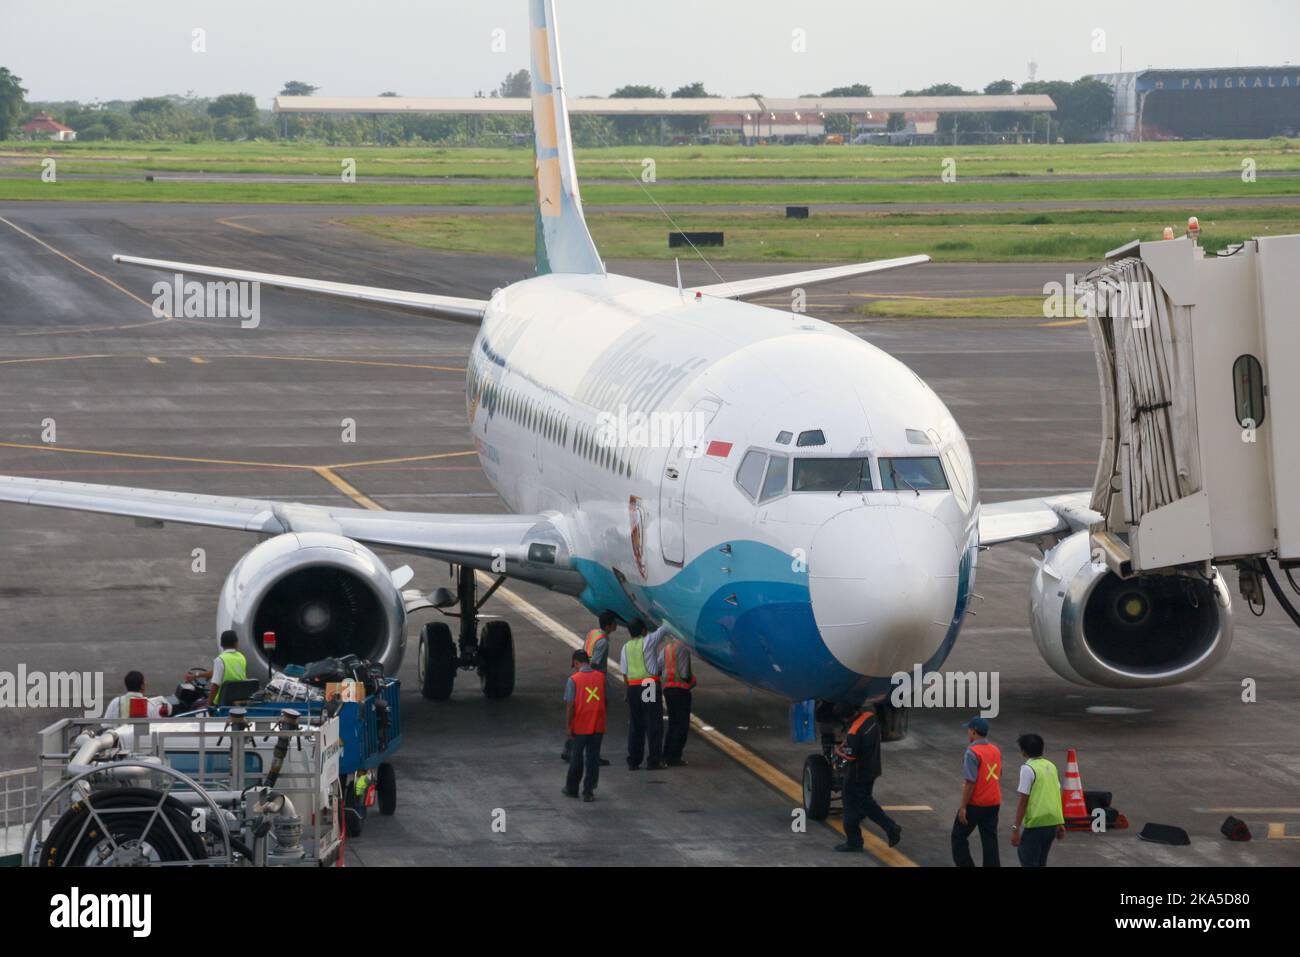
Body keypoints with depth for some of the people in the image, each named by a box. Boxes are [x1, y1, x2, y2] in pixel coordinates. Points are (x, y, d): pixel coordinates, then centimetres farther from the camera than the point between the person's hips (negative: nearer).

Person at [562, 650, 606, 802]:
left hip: (580, 726, -2)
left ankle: (571, 789, 25)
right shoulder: (601, 677, 1)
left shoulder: (574, 679, -10)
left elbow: (570, 705, -12)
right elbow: (606, 700, 9)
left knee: (577, 758, 12)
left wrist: (568, 725, -5)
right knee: (593, 758, 6)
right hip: (598, 726, 2)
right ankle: (588, 791, 5)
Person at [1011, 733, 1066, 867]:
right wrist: (1060, 824, 22)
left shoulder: (1028, 769, -12)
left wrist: (1016, 828, -12)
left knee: (1028, 861, 0)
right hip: (1052, 822, 8)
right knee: (1040, 862, 17)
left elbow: (1023, 801, -14)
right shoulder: (1051, 766, 11)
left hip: (1035, 824, -8)